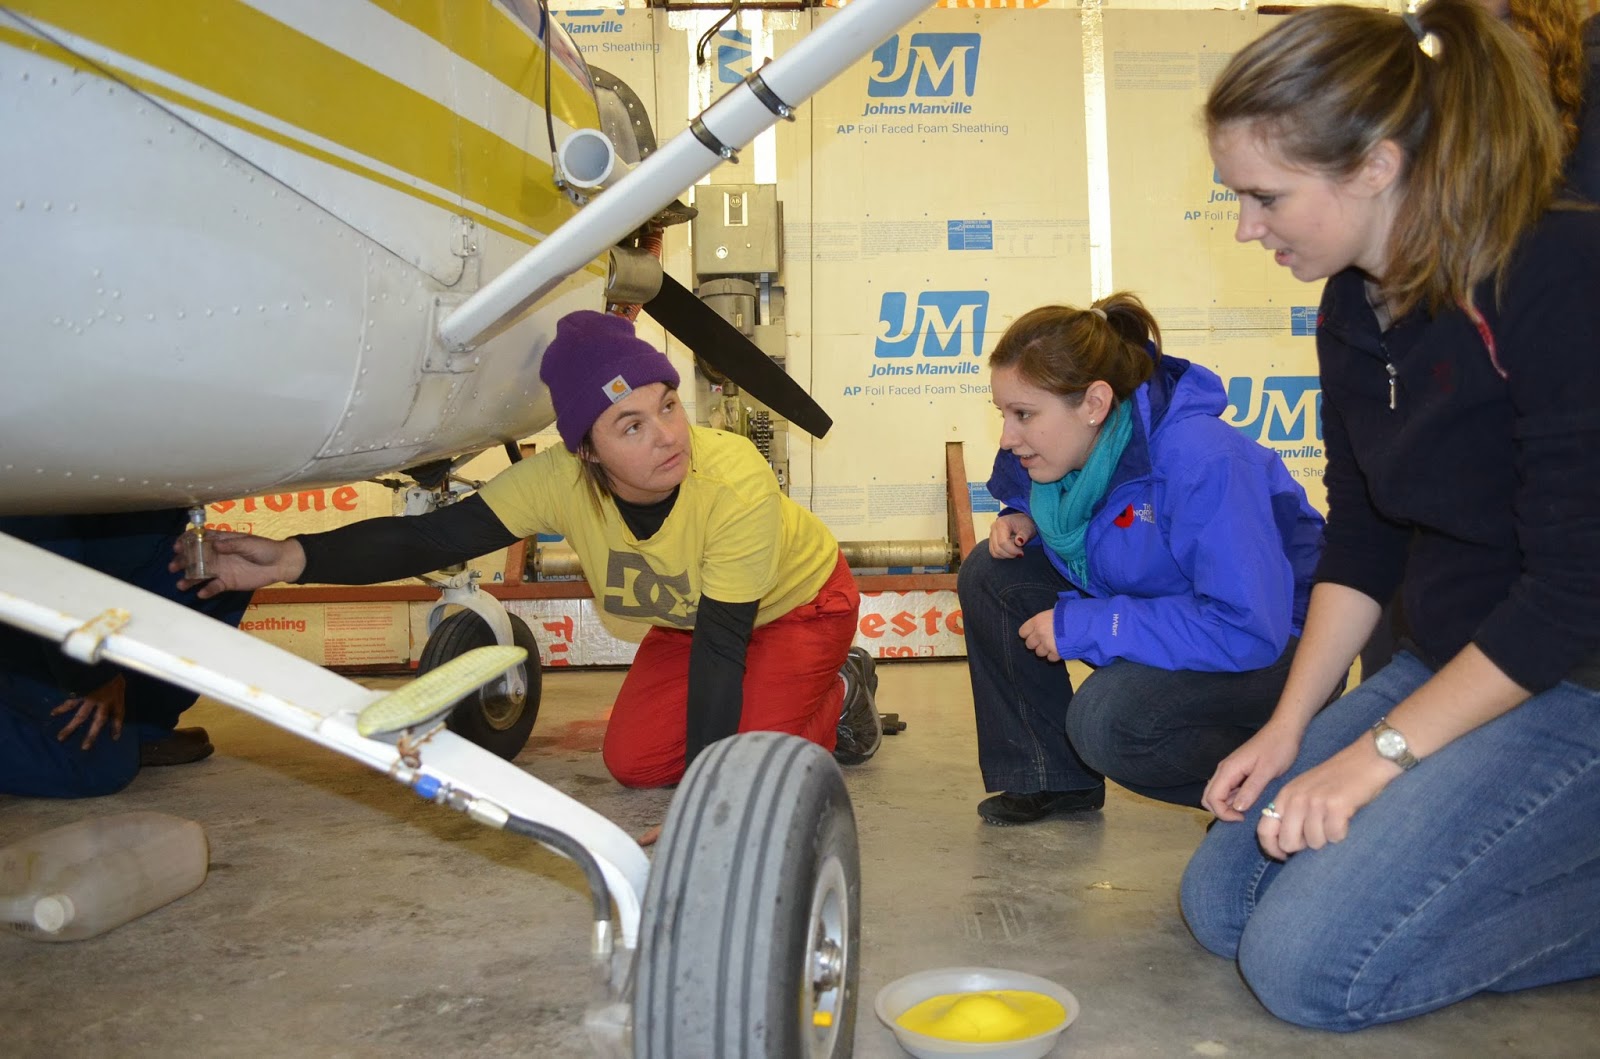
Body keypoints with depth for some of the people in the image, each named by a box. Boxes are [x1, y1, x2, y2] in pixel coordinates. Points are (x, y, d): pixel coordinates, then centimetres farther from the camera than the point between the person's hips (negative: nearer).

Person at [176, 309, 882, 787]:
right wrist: (293, 559, -43)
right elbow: (433, 538, -29)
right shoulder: (560, 481, -27)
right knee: (632, 760, -4)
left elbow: (722, 642, -37)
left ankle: (840, 696, 10)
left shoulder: (735, 483, -39)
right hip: (688, 621, 5)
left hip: (801, 599, -4)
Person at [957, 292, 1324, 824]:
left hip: (1278, 644, -8)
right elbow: (1059, 511, 16)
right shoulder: (1065, 446, -9)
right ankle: (1051, 778, 6)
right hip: (1155, 612, 8)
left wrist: (1082, 626, -33)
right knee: (989, 574, -6)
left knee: (1108, 718, -34)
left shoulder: (1203, 462, -32)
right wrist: (1026, 520, -10)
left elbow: (1248, 631, -37)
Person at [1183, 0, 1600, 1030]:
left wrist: (1376, 754, -18)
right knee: (1221, 902, 5)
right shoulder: (1355, 308, 3)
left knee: (1310, 963, -16)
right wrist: (1291, 727, 2)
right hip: (1454, 667, 8)